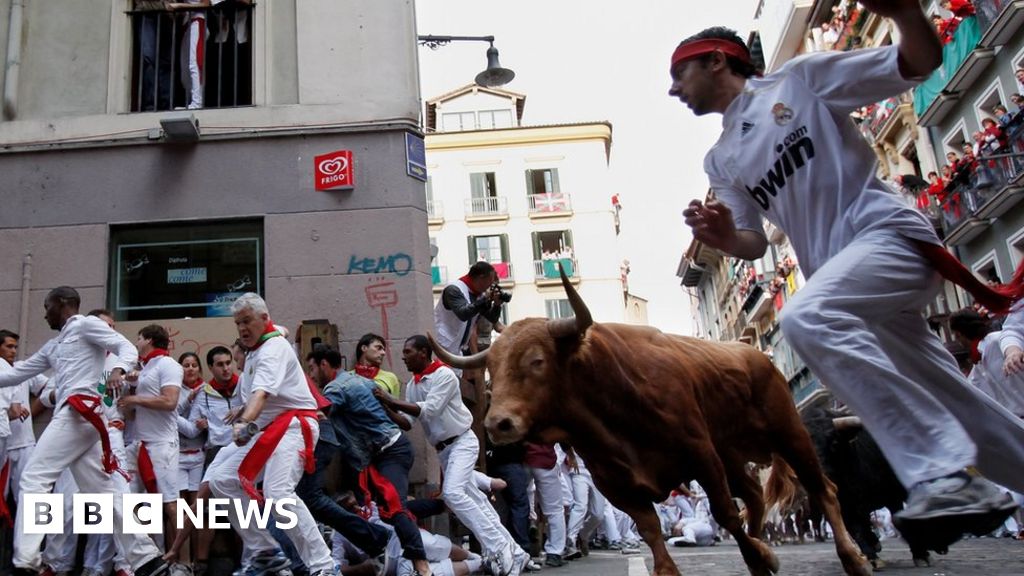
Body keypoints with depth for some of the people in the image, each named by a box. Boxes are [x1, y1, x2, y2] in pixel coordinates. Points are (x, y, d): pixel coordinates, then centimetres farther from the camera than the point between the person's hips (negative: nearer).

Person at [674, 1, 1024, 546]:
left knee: (805, 317, -33)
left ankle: (945, 474, -31)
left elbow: (921, 63, 1)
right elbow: (755, 244, 16)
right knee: (948, 401, 7)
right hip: (839, 271, 7)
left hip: (890, 235, -6)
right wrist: (725, 239, -7)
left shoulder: (800, 78, 3)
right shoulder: (720, 161, 17)